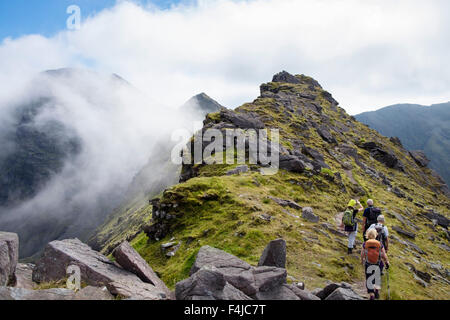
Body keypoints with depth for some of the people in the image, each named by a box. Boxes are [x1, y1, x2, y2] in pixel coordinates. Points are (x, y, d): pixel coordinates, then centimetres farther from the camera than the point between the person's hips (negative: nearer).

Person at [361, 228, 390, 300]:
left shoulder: (365, 244, -10)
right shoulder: (380, 244, -10)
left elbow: (362, 255, -1)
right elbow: (384, 255, -5)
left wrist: (362, 261, 18)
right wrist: (387, 262, 11)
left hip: (368, 265, -1)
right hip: (377, 264, 1)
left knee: (369, 280, 13)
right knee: (378, 278, 24)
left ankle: (372, 295, 15)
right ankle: (377, 289, 6)